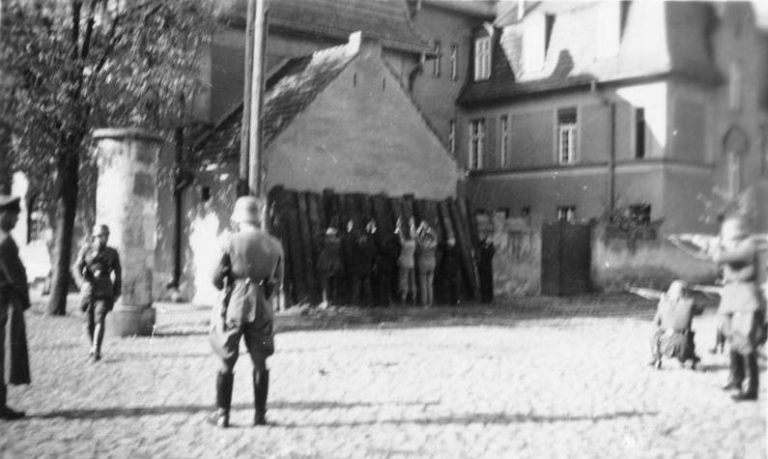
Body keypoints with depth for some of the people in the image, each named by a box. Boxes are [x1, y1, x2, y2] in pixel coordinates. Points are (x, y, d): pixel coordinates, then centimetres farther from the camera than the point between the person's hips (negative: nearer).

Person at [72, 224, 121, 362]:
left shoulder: (112, 253, 5)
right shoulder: (86, 249, 3)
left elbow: (118, 274, 13)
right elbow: (76, 268, -3)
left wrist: (117, 293, 10)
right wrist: (83, 283, -20)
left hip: (104, 291, -1)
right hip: (89, 289, 1)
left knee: (99, 319, -17)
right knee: (89, 322, 9)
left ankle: (96, 350, -21)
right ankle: (93, 345, 32)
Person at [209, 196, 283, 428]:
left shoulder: (231, 241, -7)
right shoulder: (274, 245, 4)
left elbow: (217, 279, -4)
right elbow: (277, 283, 8)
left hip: (235, 306, -3)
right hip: (262, 309, 3)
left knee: (227, 363, 7)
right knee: (260, 363, 13)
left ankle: (222, 414, 9)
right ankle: (260, 414, 15)